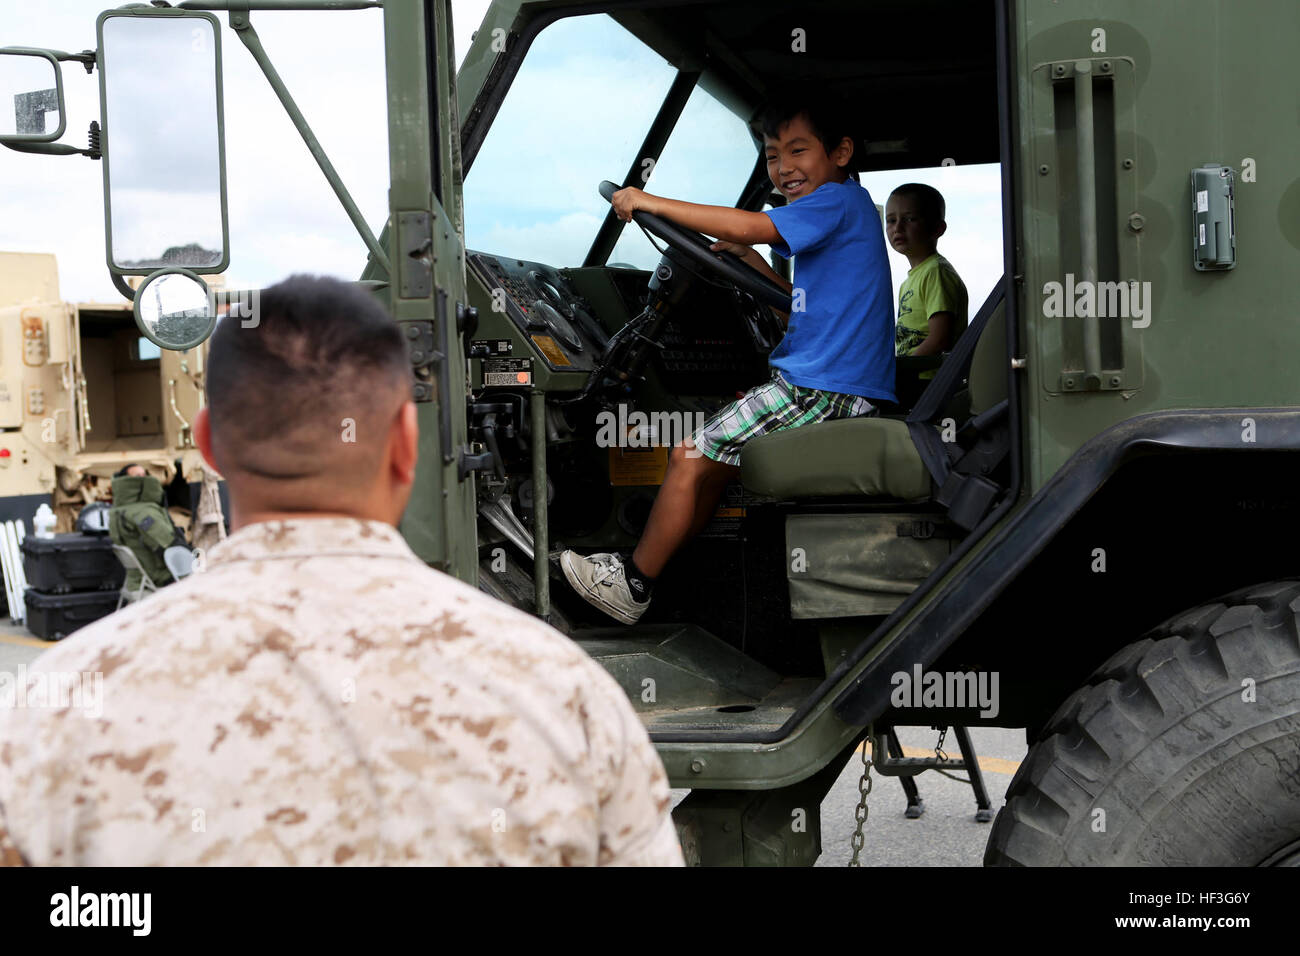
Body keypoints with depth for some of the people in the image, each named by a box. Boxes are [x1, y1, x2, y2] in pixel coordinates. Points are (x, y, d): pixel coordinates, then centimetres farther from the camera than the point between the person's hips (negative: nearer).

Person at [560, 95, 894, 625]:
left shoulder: (840, 200, -10)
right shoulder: (841, 213, 20)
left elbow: (747, 226, -23)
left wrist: (651, 202, -19)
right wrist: (752, 262, 17)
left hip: (821, 391, -10)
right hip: (835, 392, 10)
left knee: (690, 458, -8)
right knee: (711, 454, 18)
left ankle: (632, 585, 3)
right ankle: (649, 567, 22)